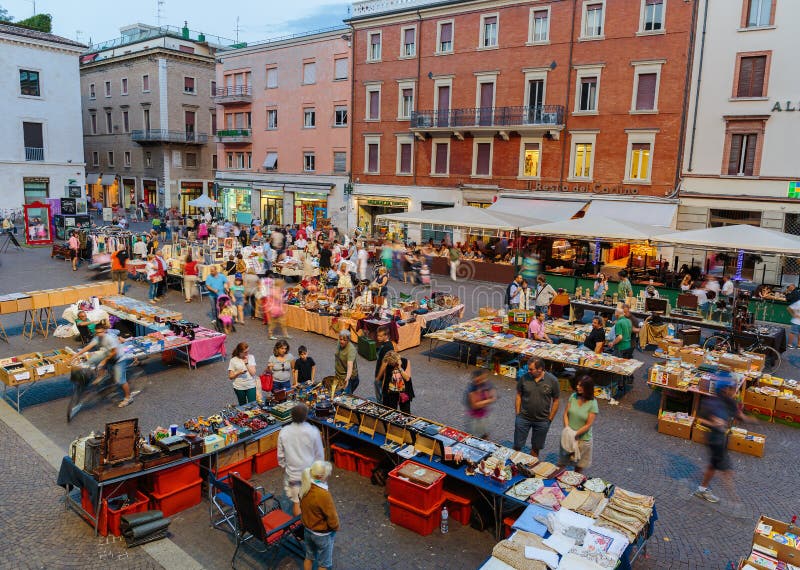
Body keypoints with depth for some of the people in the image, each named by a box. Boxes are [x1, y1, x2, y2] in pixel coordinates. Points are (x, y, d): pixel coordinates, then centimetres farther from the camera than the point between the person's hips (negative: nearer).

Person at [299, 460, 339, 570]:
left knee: (309, 557, 28)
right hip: (322, 534, -7)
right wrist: (335, 527, -3)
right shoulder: (323, 494, -36)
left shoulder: (305, 487, -14)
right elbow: (332, 517, -24)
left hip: (307, 530, 7)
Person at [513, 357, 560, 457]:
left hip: (542, 421, 0)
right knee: (517, 446, 9)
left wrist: (550, 419, -2)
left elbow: (555, 401, -4)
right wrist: (518, 414, 0)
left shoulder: (552, 380, -14)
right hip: (523, 418, 0)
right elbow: (518, 396, 0)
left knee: (536, 447, 16)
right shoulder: (524, 378, -12)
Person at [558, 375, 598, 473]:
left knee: (579, 466, 15)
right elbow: (566, 413, -2)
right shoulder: (573, 397, -6)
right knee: (561, 464, 13)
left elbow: (588, 425, -16)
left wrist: (575, 434, -17)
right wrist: (567, 429, -15)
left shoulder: (593, 404, -16)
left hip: (582, 439, -3)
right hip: (568, 436, 3)